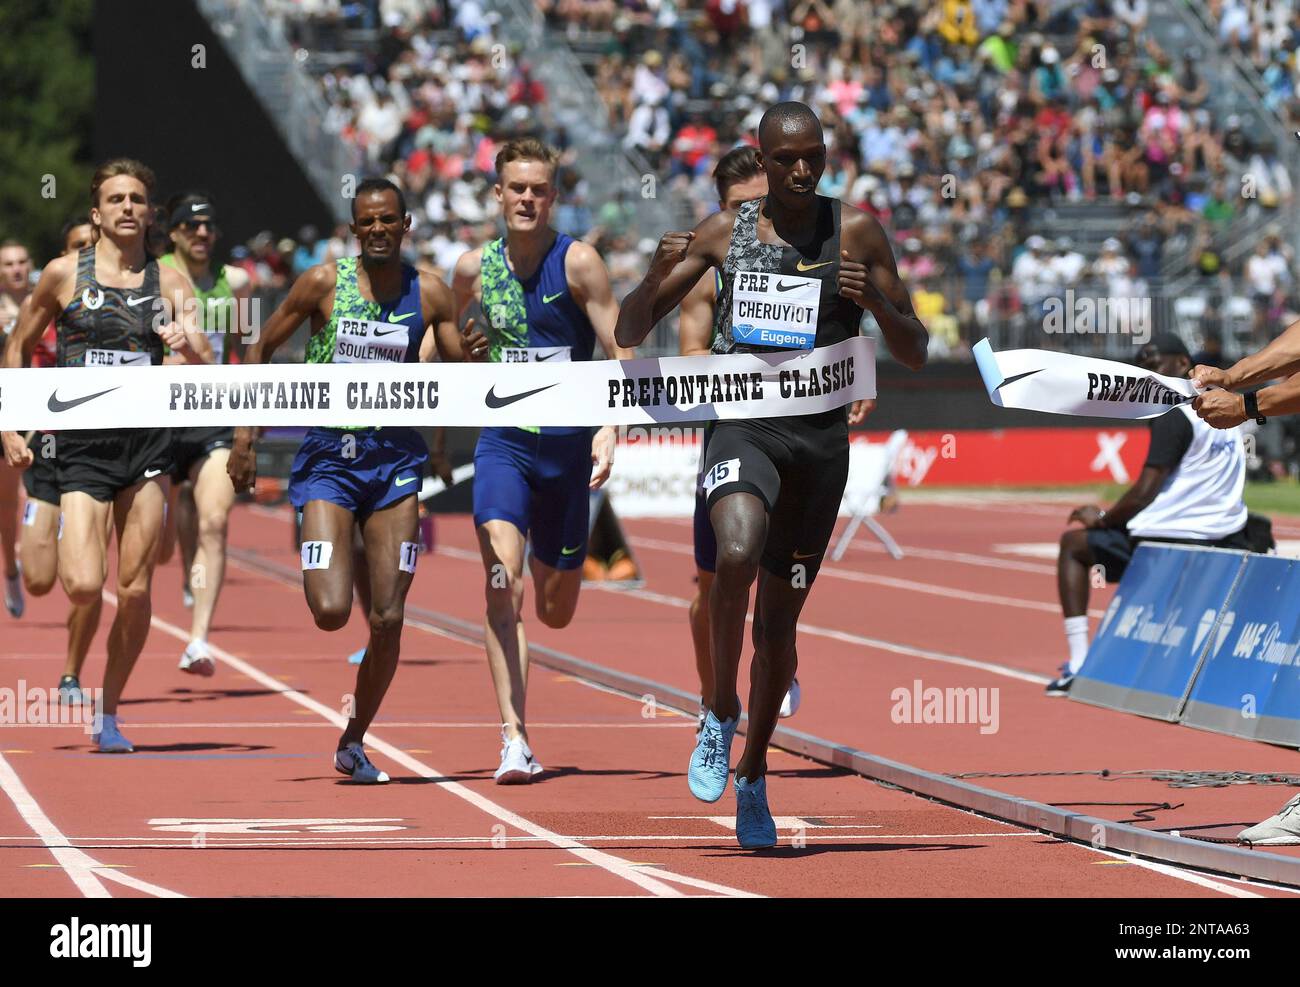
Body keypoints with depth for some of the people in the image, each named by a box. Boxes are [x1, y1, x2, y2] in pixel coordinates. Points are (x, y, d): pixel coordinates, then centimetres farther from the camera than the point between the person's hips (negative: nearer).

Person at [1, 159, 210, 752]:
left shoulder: (169, 282, 6)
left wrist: (187, 343, -26)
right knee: (84, 586, -18)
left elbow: (203, 363, -3)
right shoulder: (64, 274, 2)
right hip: (83, 442, -2)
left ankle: (108, 714, 15)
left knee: (135, 591, -1)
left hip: (147, 441, 2)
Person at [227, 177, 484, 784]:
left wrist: (473, 359, -17)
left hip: (396, 459, 2)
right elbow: (262, 350, 6)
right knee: (330, 613, -15)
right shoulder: (324, 283, -3)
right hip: (329, 455, -2)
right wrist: (245, 436, 1)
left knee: (388, 620, -3)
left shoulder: (429, 294, 2)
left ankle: (354, 742, 16)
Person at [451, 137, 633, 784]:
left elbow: (620, 353, -9)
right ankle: (514, 740, -23)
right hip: (503, 442, 1)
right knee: (502, 586, -20)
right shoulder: (475, 269, 2)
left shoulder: (577, 262, -7)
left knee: (556, 611, 11)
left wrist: (610, 428, -23)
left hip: (568, 445, -1)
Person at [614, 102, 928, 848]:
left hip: (822, 437, 1)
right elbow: (630, 334, 7)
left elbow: (915, 355, 6)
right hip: (744, 426, -1)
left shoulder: (856, 231, 3)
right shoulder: (725, 232, 5)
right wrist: (658, 277, -14)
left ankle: (753, 777, 28)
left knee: (778, 620, 8)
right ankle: (721, 714, -10)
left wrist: (878, 302, -15)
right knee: (738, 553, -31)